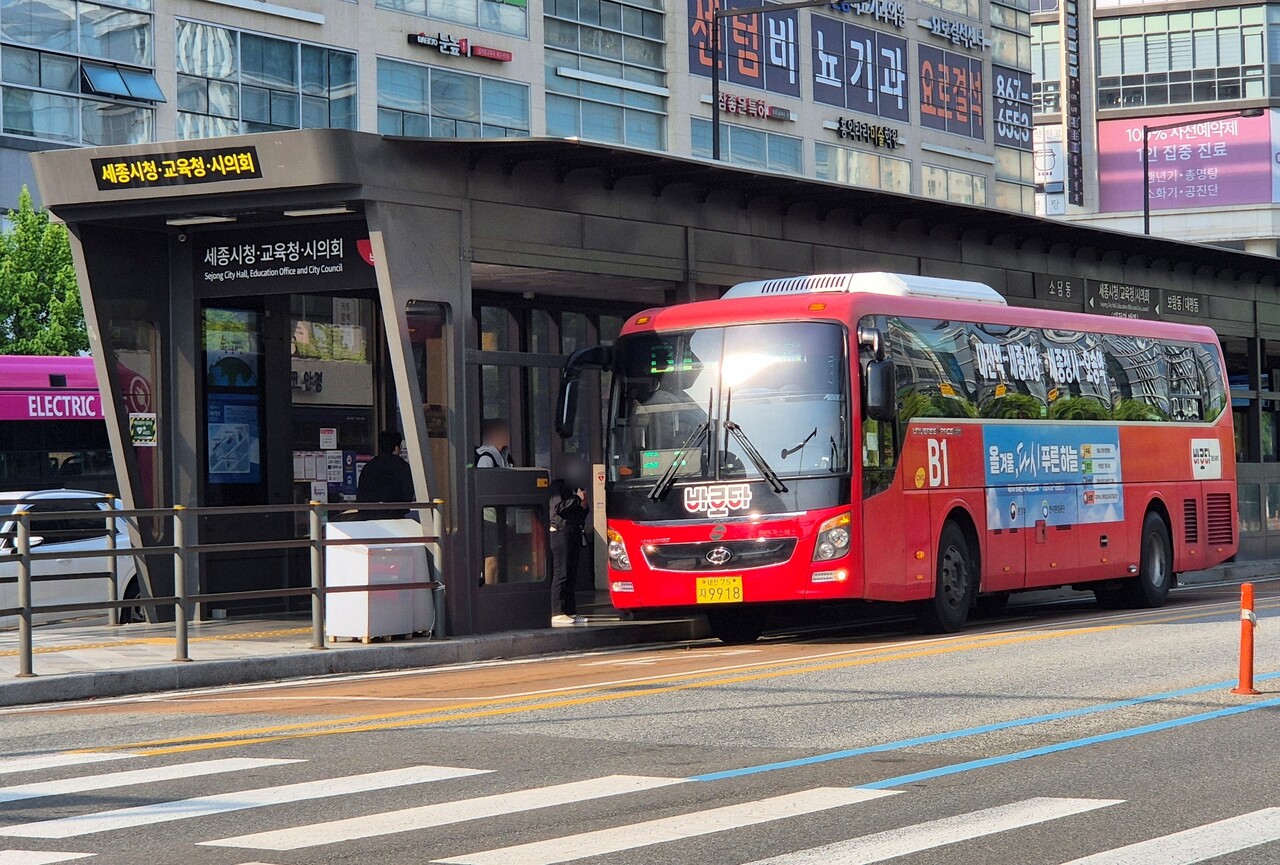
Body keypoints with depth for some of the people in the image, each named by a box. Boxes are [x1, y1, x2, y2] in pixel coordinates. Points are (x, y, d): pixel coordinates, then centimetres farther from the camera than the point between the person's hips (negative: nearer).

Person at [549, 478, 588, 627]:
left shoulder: (571, 488, 22)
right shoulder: (558, 485, -4)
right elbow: (558, 507, -17)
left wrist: (583, 506, 3)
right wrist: (578, 499, -11)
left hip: (574, 535, 9)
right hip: (561, 532, -9)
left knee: (572, 576, 7)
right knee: (561, 575, -11)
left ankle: (570, 612, 9)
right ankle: (558, 614, -12)